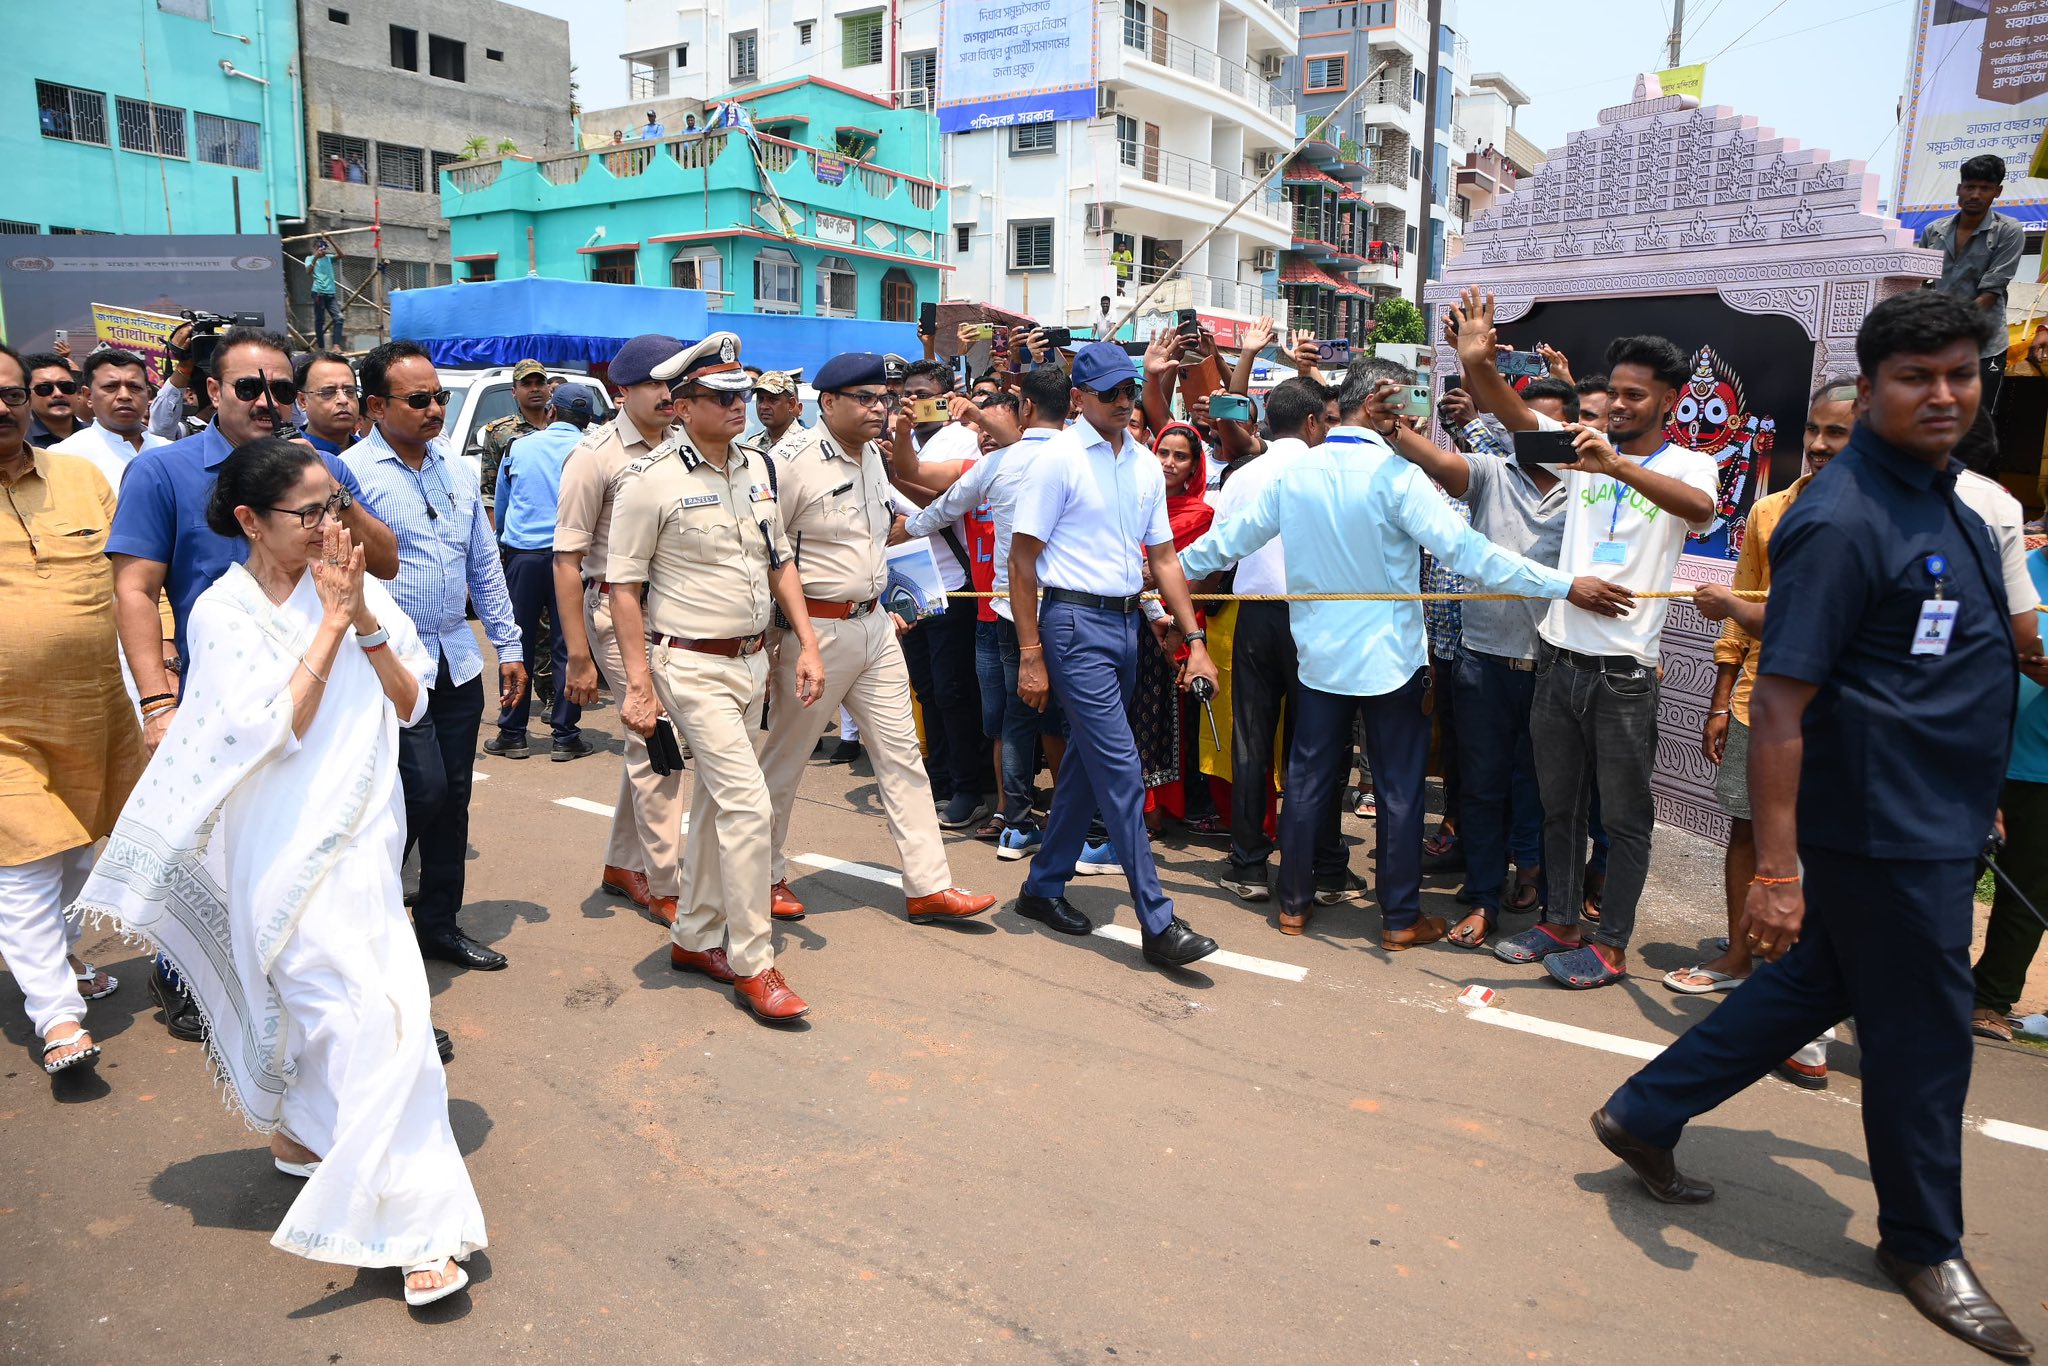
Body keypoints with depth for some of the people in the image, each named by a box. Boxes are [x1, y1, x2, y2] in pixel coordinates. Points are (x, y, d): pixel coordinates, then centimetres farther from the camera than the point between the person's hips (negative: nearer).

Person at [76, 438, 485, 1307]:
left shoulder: (356, 585, 2)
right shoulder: (222, 613, -7)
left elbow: (411, 704, 0)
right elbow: (277, 728, -18)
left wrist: (364, 621, -12)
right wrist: (330, 624, -16)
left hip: (362, 832, 5)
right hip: (289, 842, -5)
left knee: (315, 1000, 17)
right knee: (370, 1008, -10)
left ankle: (298, 1133, 43)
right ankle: (414, 1220, -2)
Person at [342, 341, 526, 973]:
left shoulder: (457, 471, 10)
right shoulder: (350, 472, -10)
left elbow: (485, 565, 16)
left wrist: (508, 646, 14)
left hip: (459, 663, 6)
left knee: (453, 797, 11)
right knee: (424, 790, -10)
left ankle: (440, 924, 25)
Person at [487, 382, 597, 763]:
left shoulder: (518, 448, 10)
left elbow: (501, 506, 22)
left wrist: (502, 543, 39)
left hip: (522, 553, 2)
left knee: (517, 643, 8)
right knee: (568, 646, 3)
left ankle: (512, 734, 12)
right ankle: (566, 736, 5)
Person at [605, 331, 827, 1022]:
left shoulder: (757, 467, 8)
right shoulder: (653, 480, -12)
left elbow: (780, 561, 16)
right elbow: (623, 585, -10)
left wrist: (808, 643, 8)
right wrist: (640, 681, -14)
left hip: (752, 660, 7)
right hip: (693, 665, -7)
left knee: (715, 801, 15)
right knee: (747, 804, -12)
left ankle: (695, 936, 29)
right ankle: (752, 964, 0)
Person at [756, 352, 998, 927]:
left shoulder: (874, 456, 10)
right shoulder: (791, 462, -14)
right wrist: (764, 645, -13)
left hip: (873, 625, 7)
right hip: (816, 630, -7)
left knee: (901, 753, 5)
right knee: (785, 756, 7)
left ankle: (928, 886, 10)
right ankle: (764, 874, 27)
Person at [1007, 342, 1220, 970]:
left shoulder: (1146, 465, 12)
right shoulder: (1057, 458, -7)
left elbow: (1163, 556, 15)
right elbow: (1023, 558, -8)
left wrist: (1195, 640, 9)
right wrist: (1030, 655, -12)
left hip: (1126, 623, 7)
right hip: (1076, 622, -7)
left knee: (1087, 764, 13)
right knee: (1121, 771, -9)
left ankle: (1044, 887, 28)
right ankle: (1158, 923, -3)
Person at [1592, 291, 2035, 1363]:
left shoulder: (1942, 498, 10)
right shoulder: (1844, 519, -20)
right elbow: (1780, 701, -24)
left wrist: (1974, 795, 22)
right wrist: (1776, 869, -27)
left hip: (1935, 821, 9)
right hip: (1884, 831, -9)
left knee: (1815, 985, 18)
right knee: (1922, 1033, 7)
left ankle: (1644, 1116, 31)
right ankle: (1923, 1244, 30)